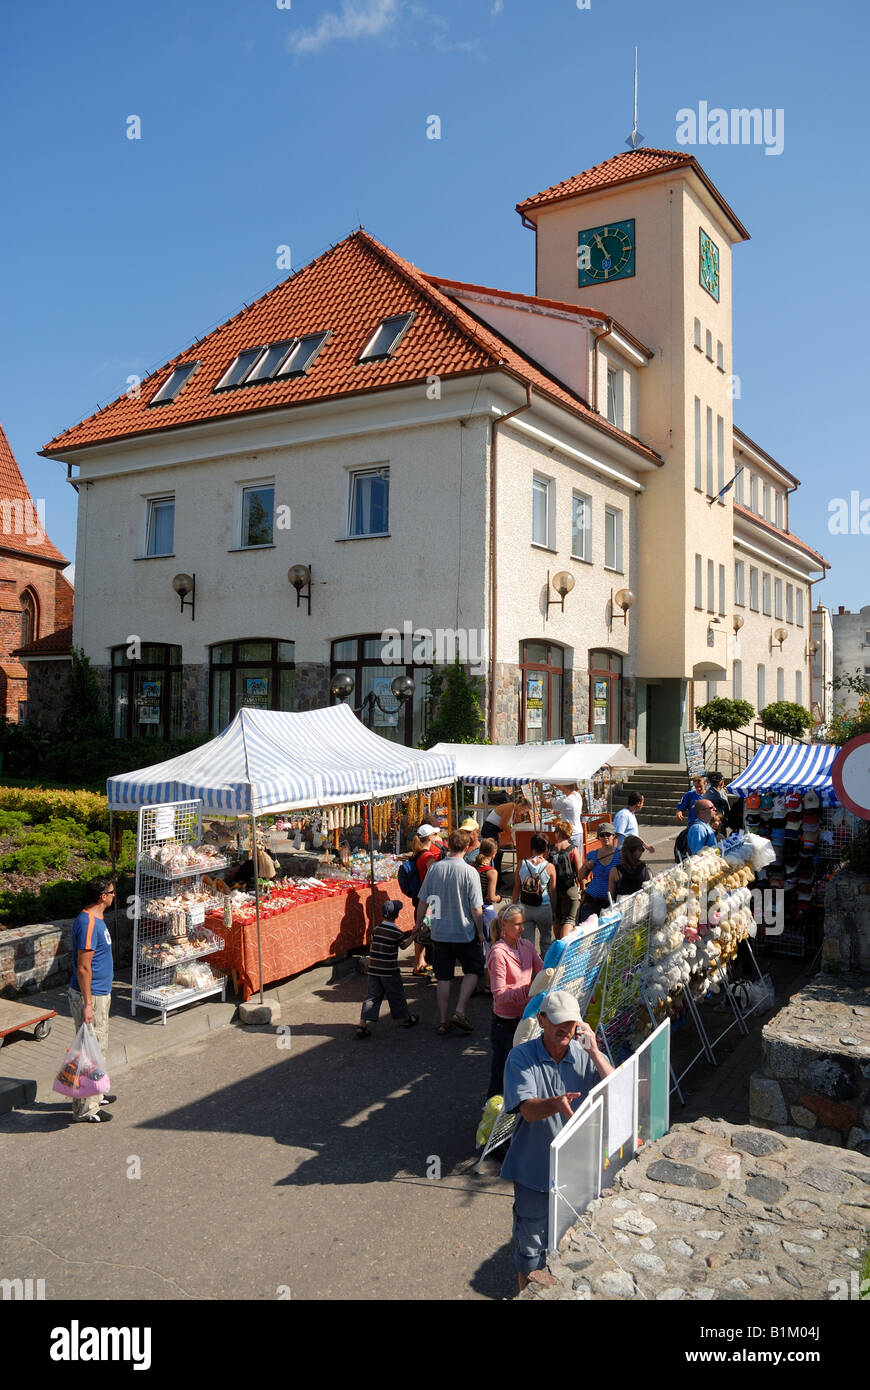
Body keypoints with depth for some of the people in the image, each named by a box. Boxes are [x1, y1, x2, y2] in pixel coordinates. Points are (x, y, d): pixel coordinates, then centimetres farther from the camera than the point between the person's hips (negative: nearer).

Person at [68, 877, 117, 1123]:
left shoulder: (95, 919, 8)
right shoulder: (88, 923, -23)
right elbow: (83, 968, -24)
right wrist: (87, 1004, -23)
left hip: (99, 994, 10)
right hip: (91, 996, -10)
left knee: (98, 1048, 20)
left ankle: (94, 1096, 33)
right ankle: (85, 1109, 9)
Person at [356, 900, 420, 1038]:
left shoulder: (376, 929, 1)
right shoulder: (397, 932, -11)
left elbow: (372, 946, 10)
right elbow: (403, 946, 6)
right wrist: (412, 936, 18)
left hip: (373, 969, 4)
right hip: (389, 970, -4)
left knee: (372, 996, 6)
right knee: (396, 995, 13)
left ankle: (362, 1025, -2)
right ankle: (406, 1019, 32)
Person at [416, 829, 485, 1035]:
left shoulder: (434, 869, -4)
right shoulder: (470, 872, -15)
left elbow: (423, 902, 3)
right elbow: (476, 909, -13)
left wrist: (419, 925, 17)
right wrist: (480, 932, 1)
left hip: (439, 933, 3)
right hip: (464, 933, -3)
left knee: (443, 977, 13)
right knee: (473, 970, 16)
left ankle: (443, 1021, 17)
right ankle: (460, 1011, 2)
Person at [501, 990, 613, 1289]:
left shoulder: (585, 1054, -7)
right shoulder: (521, 1057, -16)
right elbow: (528, 1110, -26)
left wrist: (594, 1052, -26)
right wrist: (557, 1104, -46)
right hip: (535, 1167, -2)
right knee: (531, 1242, 14)